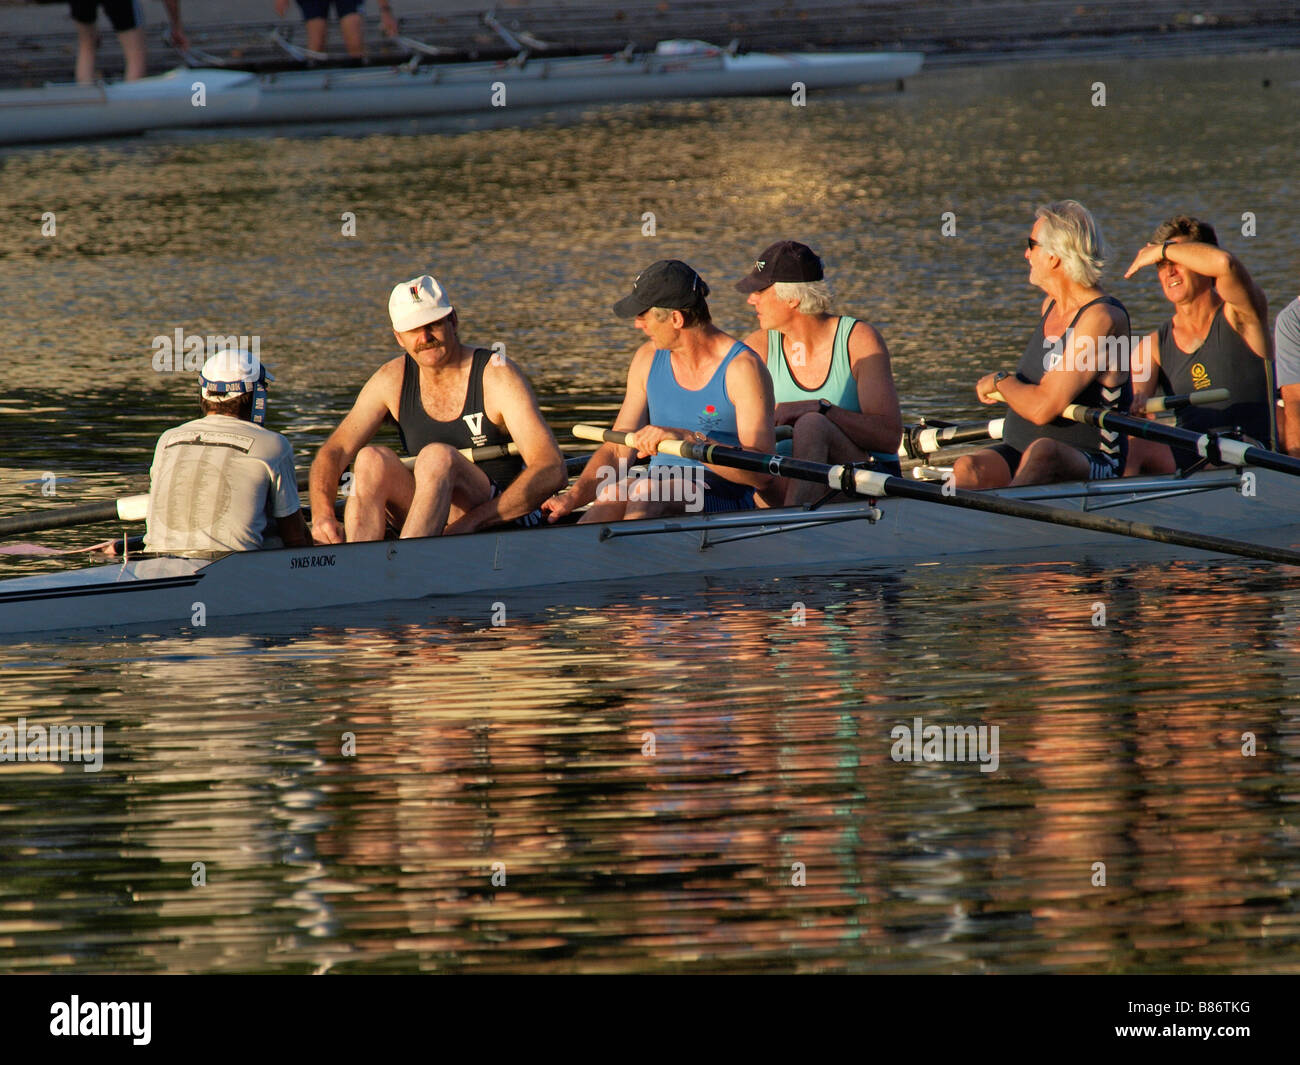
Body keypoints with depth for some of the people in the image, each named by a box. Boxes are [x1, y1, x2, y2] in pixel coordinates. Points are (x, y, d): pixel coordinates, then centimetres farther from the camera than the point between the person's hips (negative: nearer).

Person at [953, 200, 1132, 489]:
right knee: (968, 469, -24)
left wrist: (1000, 382, -1)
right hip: (1020, 453, 8)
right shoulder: (1051, 305, 16)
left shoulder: (1101, 318, -13)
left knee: (1041, 453, -41)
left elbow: (1043, 408, -19)